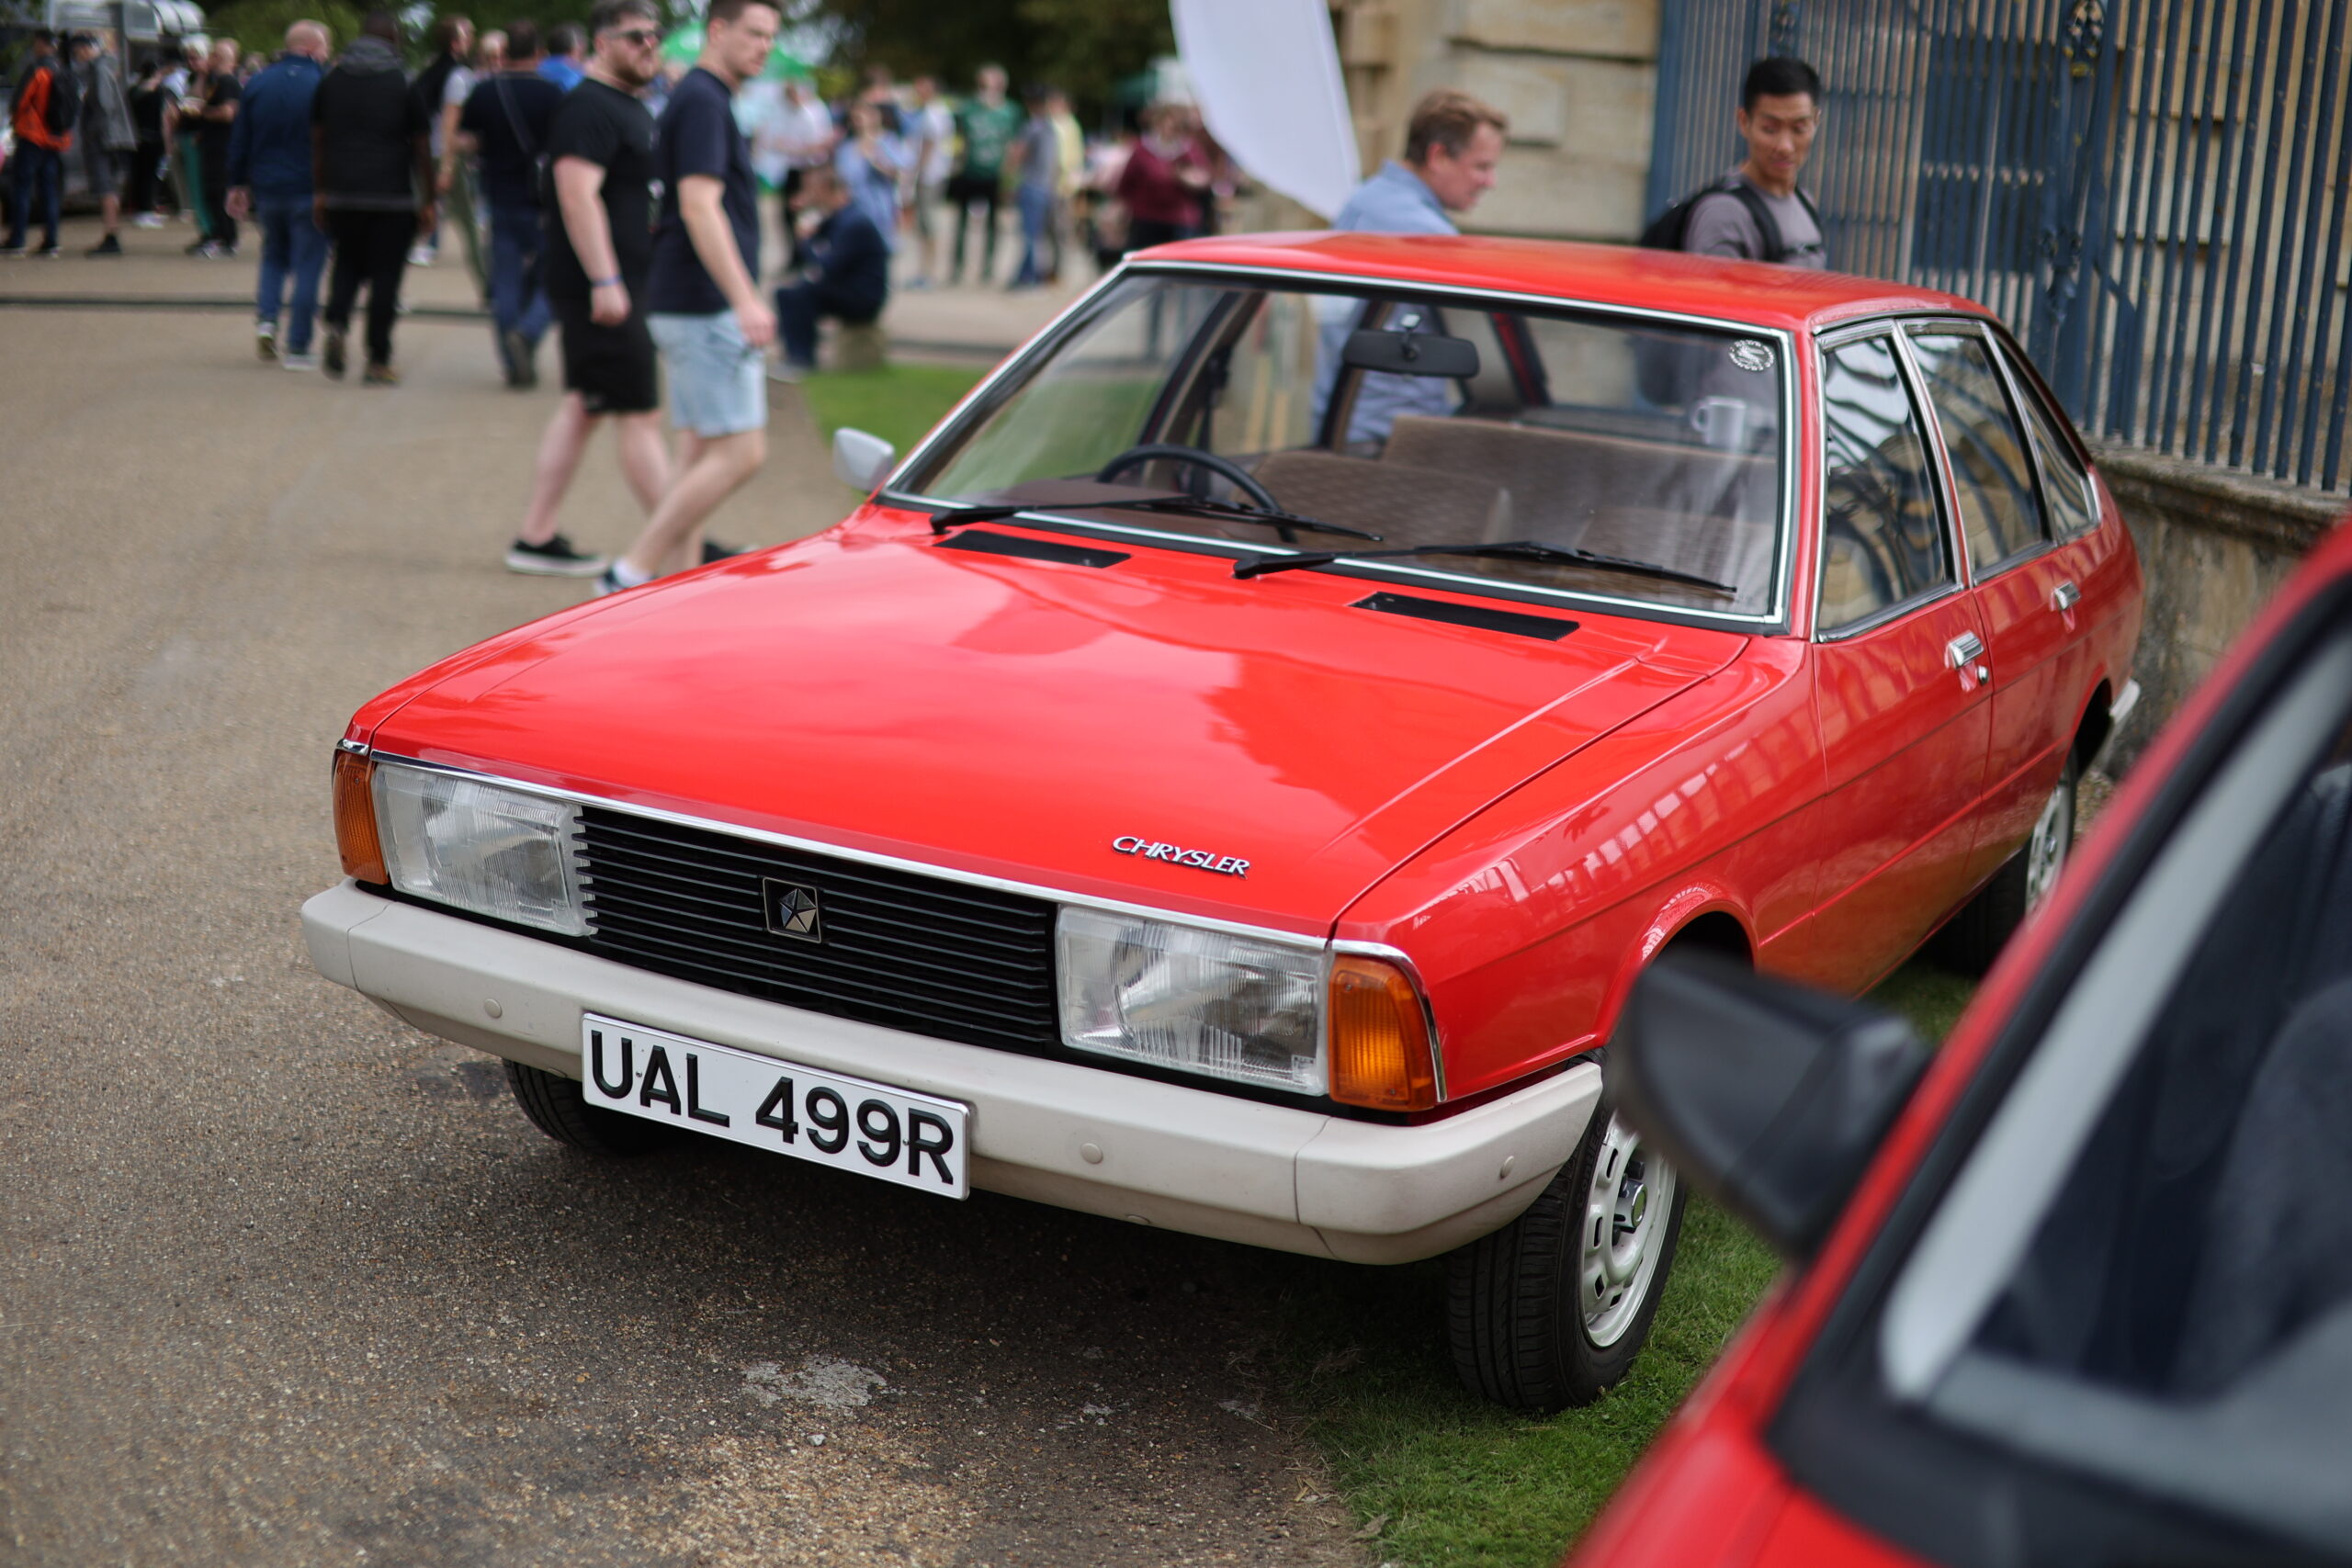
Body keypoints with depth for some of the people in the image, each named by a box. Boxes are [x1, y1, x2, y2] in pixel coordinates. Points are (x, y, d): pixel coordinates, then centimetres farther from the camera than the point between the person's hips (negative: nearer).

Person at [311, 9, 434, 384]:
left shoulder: (331, 81, 7)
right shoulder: (403, 85, -3)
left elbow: (318, 141, 10)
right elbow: (422, 149, -2)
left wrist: (319, 191, 17)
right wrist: (428, 200, 5)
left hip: (341, 195, 3)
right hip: (392, 196, -3)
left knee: (347, 263, 19)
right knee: (385, 274, 2)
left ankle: (337, 322, -7)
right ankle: (378, 361, 2)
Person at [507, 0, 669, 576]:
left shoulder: (628, 107, 19)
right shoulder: (588, 107, -14)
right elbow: (577, 194, -23)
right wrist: (605, 281, -27)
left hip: (621, 286, 11)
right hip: (602, 289, -11)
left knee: (581, 407, 13)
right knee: (640, 416, -7)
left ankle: (535, 537, 18)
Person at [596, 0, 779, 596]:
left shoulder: (707, 99, 19)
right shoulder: (703, 100, -12)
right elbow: (699, 206, -23)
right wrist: (745, 299, -29)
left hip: (696, 306, 10)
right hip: (704, 306, -10)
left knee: (702, 454, 10)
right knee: (740, 452, -11)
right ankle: (632, 570, -8)